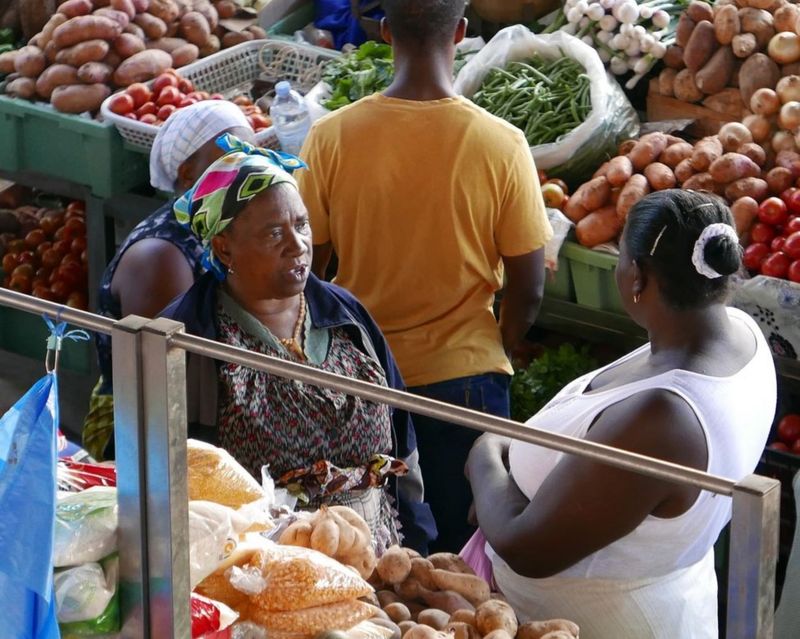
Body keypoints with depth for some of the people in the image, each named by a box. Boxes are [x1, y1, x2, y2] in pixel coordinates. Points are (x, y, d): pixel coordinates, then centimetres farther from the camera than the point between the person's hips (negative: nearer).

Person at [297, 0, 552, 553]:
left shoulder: (330, 137, -11)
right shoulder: (500, 144, -15)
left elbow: (306, 269, -3)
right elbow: (528, 289, -8)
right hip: (464, 376, -1)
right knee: (458, 556, 14)